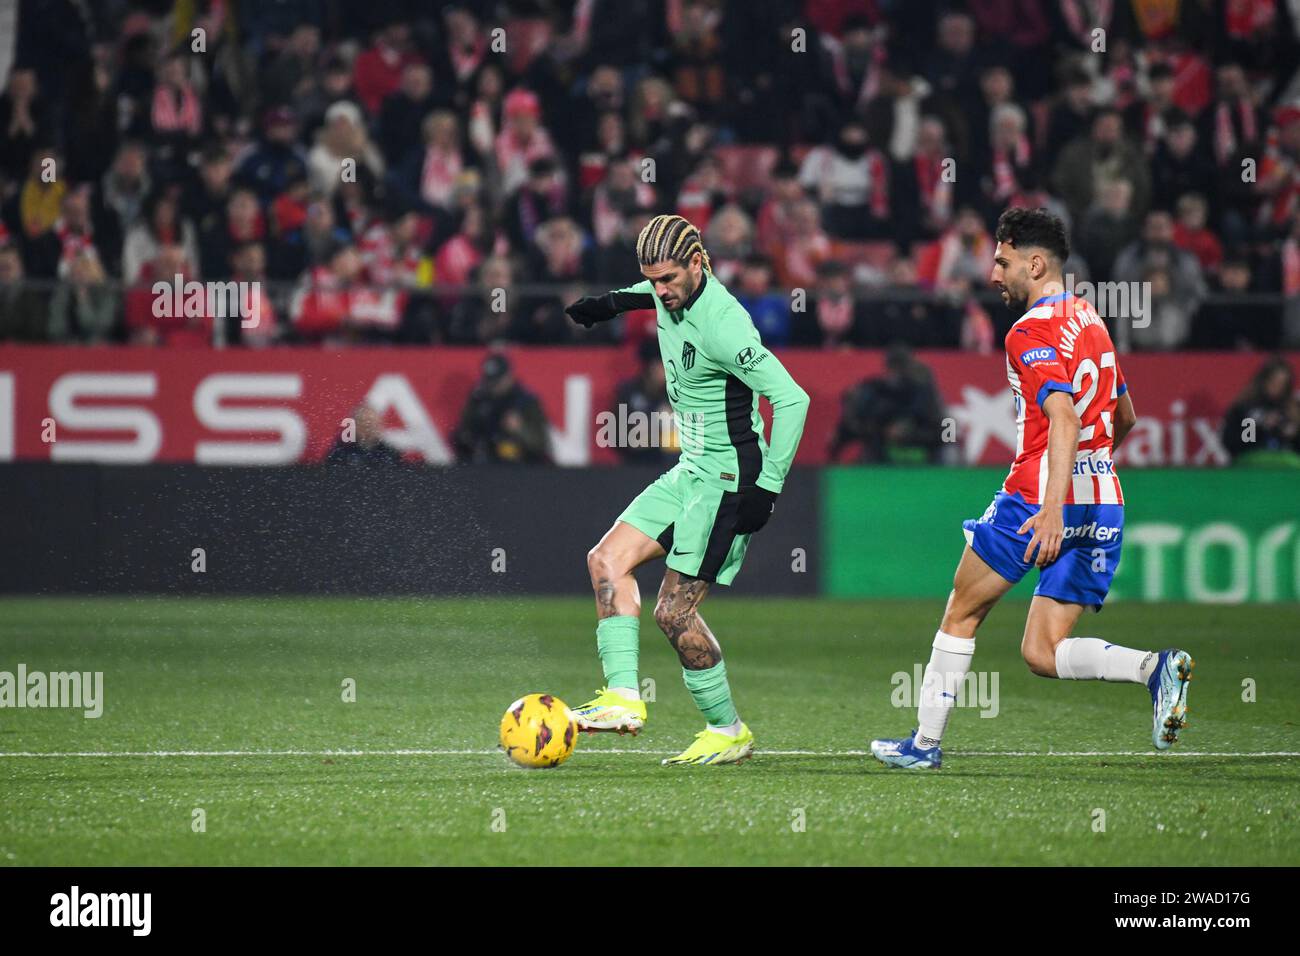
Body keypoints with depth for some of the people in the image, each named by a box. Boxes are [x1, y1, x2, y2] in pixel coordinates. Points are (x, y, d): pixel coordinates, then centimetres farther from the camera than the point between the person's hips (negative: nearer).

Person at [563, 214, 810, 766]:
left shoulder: (721, 324, -25)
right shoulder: (672, 295, 2)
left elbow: (791, 399, -27)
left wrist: (769, 486, -27)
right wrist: (618, 301, 20)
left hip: (728, 478, -9)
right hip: (693, 471, 9)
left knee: (674, 612, -7)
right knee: (608, 560, -1)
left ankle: (729, 732, 7)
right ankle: (624, 699, -8)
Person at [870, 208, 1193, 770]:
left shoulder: (1033, 332, -10)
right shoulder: (1090, 320, 17)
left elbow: (1063, 417, -24)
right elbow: (1125, 418, 27)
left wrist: (1053, 507, -33)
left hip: (1040, 497, -7)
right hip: (1103, 504, 7)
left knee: (961, 616, 11)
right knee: (1042, 653, 5)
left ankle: (926, 740, 16)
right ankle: (1154, 668, -17)